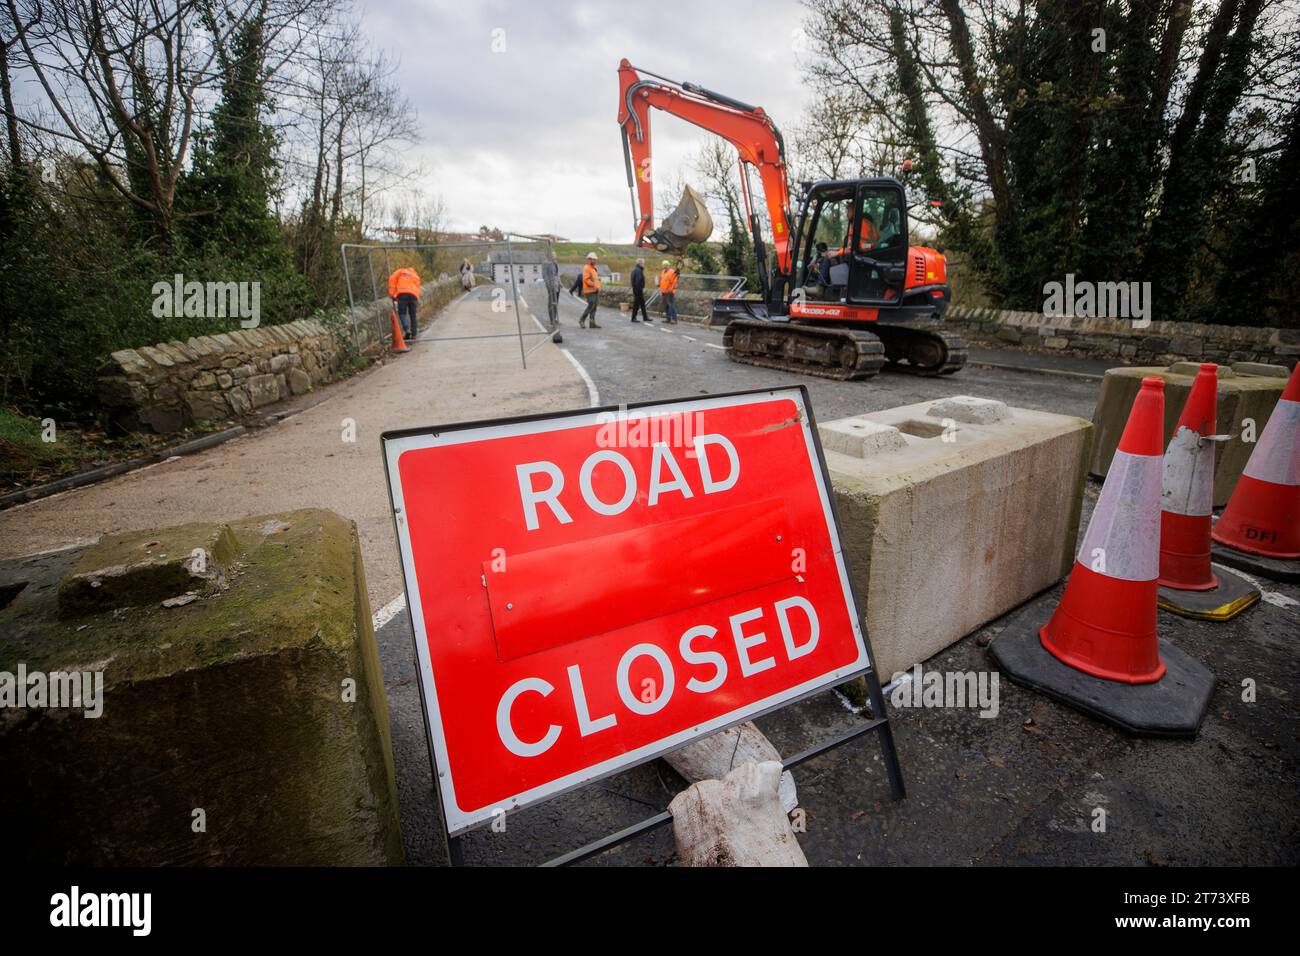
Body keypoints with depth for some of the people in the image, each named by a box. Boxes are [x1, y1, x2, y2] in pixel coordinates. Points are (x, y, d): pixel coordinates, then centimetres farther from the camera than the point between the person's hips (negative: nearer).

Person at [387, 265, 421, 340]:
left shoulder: (401, 271, 24)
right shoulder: (416, 276, 34)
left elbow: (392, 279, 8)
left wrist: (391, 293, 7)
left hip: (402, 293, -3)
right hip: (414, 295, 3)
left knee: (402, 313, 1)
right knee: (412, 315, 11)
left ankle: (407, 330, -20)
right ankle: (414, 335, 10)